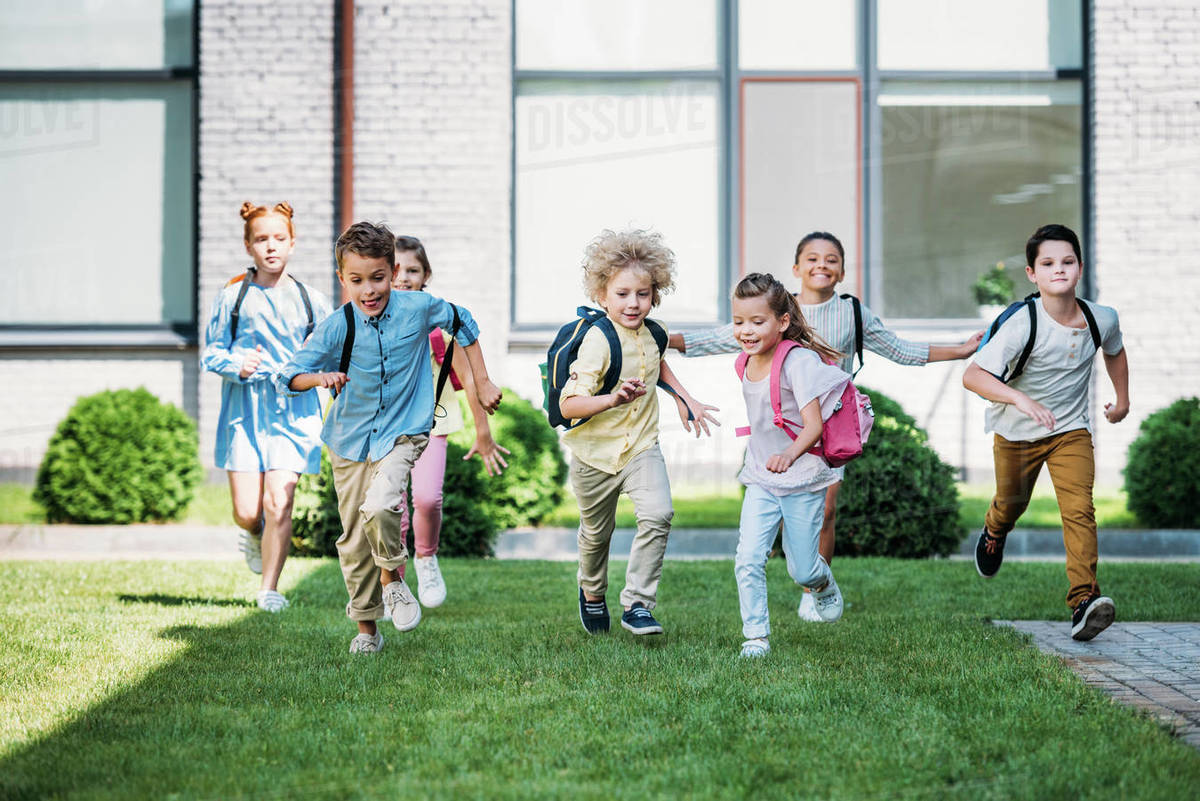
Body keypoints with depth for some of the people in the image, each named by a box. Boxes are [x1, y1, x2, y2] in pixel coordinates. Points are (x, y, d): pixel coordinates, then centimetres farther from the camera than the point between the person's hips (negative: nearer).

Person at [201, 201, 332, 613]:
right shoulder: (232, 298, 4)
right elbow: (210, 352, 6)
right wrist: (237, 365, -14)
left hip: (293, 411, 0)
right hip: (243, 410, 0)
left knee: (278, 503, -10)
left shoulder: (311, 301, 8)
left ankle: (270, 587, 6)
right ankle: (254, 535, 34)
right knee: (246, 511, -4)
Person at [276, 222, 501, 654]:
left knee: (378, 508, -29)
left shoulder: (419, 307, -12)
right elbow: (288, 376, -14)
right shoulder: (336, 328, -14)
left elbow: (463, 324, 8)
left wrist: (483, 383, 10)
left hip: (402, 432, -2)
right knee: (354, 539, 8)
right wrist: (321, 377, -36)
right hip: (350, 439, 2)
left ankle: (393, 578, 0)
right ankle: (366, 627, 24)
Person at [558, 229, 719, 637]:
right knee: (596, 533, 14)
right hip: (596, 452, -4)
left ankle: (637, 604, -10)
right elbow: (568, 404, -29)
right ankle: (592, 593, 45)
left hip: (642, 447, 4)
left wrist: (686, 399, 19)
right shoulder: (598, 342, -23)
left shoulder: (651, 332, -2)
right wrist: (612, 400, -43)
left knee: (657, 515, -20)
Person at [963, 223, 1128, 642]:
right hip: (1017, 432, -2)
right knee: (1012, 502, 21)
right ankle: (993, 533, 57)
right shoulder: (1022, 325, -28)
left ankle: (1084, 599, -20)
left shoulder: (1102, 319, -14)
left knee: (1079, 508, -17)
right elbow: (972, 375, -35)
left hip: (1071, 429, 2)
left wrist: (1122, 399, 21)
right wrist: (1020, 399, -48)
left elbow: (1114, 351, 13)